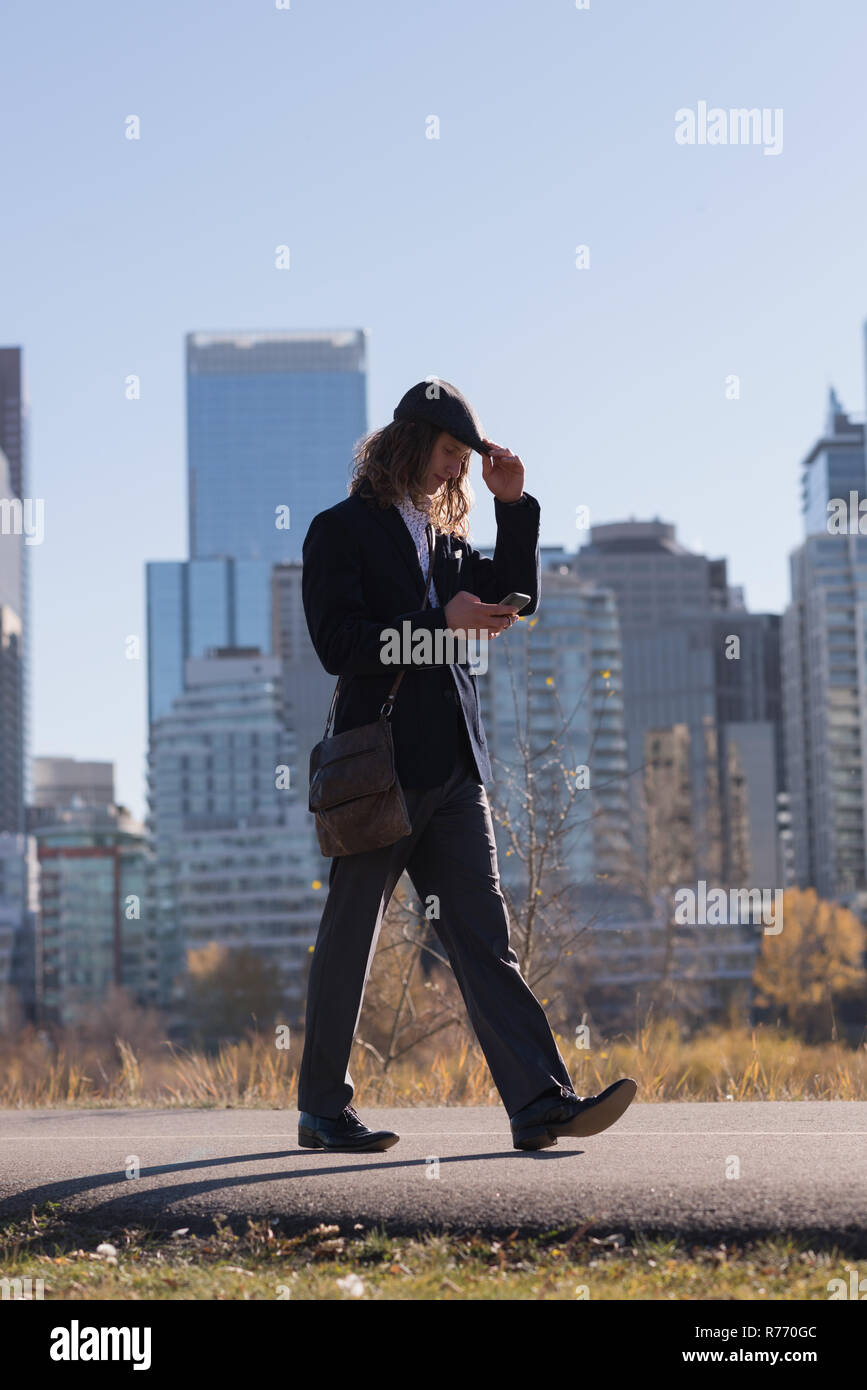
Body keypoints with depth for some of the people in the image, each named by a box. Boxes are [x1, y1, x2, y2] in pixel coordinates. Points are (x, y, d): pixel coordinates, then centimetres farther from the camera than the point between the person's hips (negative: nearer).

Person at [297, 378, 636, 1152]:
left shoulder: (445, 539, 21)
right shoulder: (341, 531, -1)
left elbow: (514, 600, 17)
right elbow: (338, 645, -12)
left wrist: (514, 507, 8)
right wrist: (439, 622, -18)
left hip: (454, 770, 6)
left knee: (485, 937, -2)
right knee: (349, 942, 3)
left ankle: (541, 1103, -9)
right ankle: (323, 1109, 14)